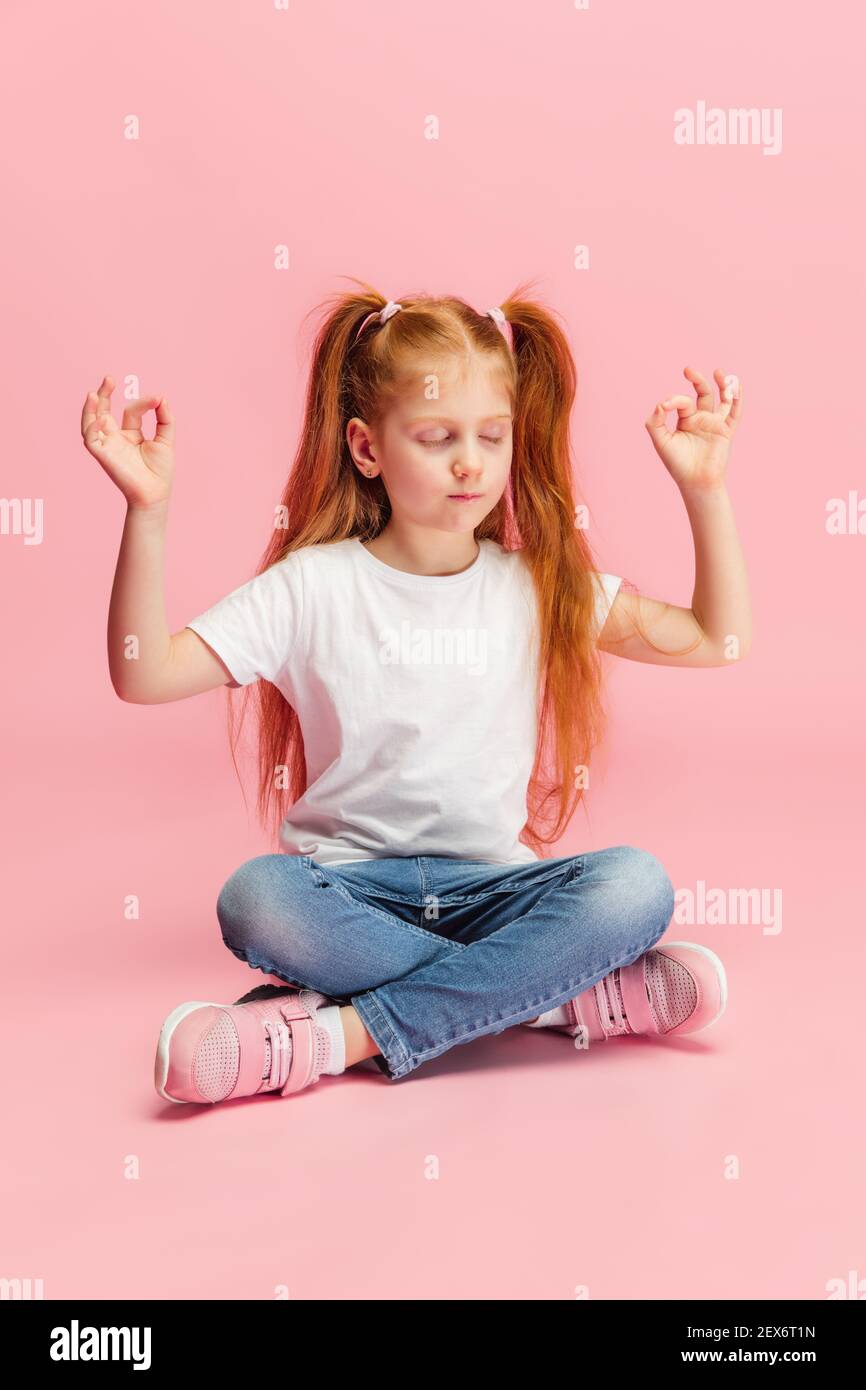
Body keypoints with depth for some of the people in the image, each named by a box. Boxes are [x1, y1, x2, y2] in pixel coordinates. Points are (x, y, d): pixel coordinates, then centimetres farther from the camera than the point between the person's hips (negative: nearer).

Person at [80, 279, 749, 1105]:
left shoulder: (539, 587, 6)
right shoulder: (312, 587, 0)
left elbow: (718, 640, 7)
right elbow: (143, 675, -7)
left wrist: (705, 487, -1)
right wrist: (147, 510, -15)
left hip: (494, 886, 2)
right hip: (350, 884, -1)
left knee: (636, 887, -27)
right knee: (255, 898, -34)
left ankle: (341, 1033, -27)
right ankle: (562, 994, -23)